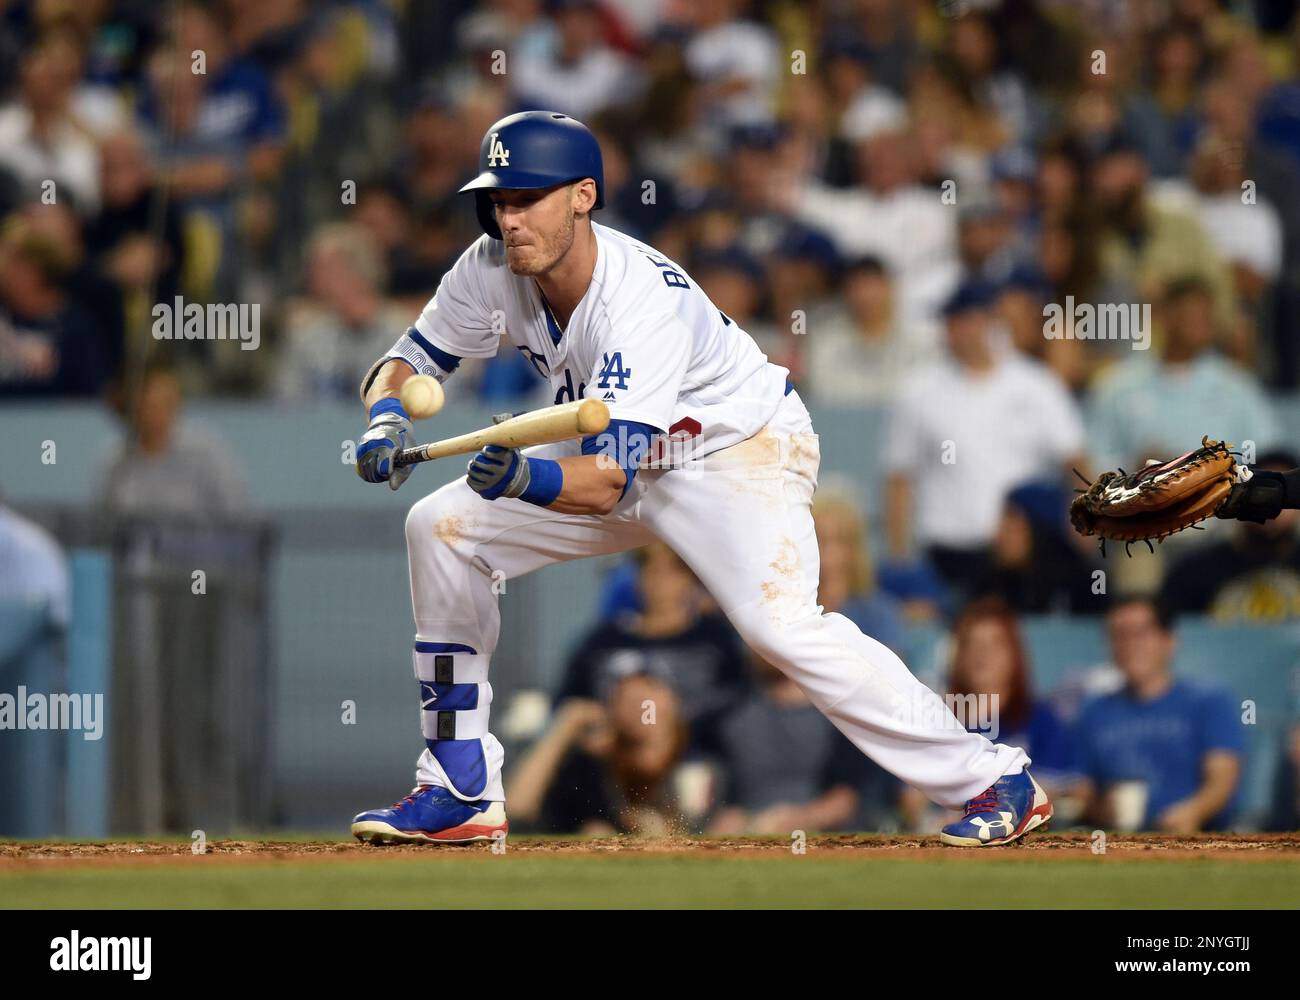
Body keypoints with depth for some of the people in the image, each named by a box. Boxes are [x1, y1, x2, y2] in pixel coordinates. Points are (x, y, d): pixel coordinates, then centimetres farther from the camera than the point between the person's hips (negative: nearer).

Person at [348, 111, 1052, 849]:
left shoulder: (645, 303, -35)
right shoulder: (495, 269, -15)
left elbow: (608, 482, -40)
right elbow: (414, 359, -2)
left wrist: (528, 479, -60)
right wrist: (389, 418, -25)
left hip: (745, 449, -8)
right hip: (630, 453, 8)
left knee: (780, 622, -31)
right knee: (443, 527, -2)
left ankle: (993, 780, -21)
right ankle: (462, 794, 5)